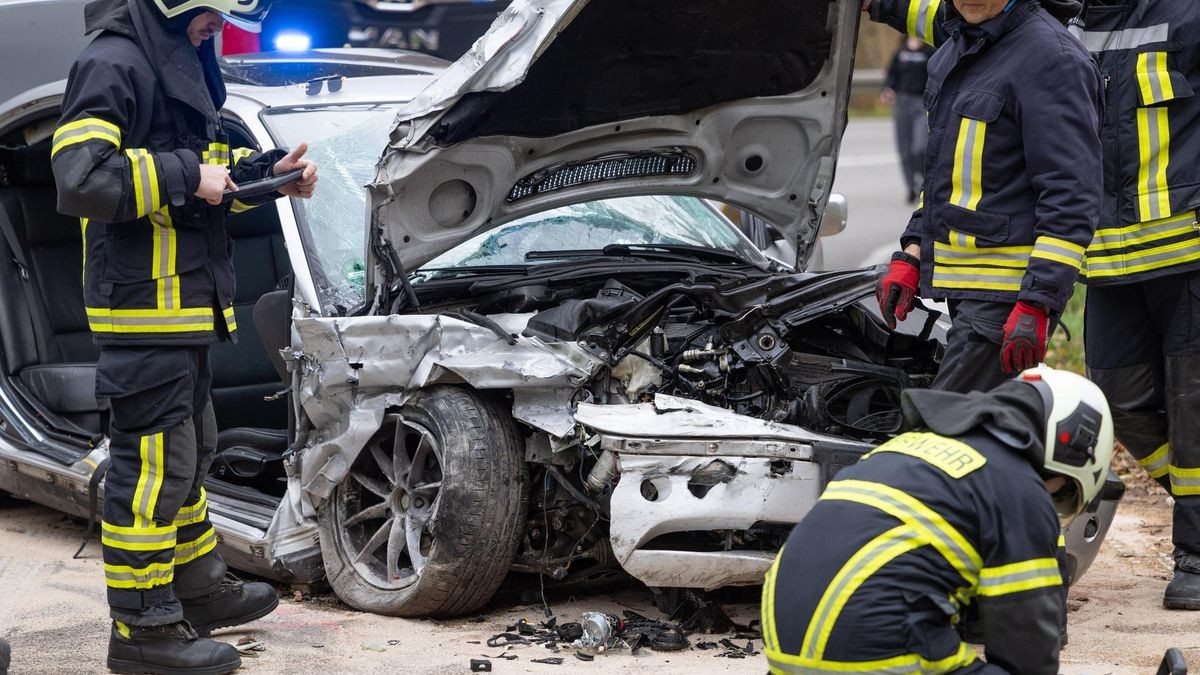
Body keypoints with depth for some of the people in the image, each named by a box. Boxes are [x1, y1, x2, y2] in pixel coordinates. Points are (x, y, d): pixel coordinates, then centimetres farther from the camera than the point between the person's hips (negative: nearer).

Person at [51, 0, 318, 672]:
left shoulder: (183, 64, 16)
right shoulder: (113, 64, -16)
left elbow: (209, 164, 27)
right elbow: (80, 179, -26)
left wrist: (271, 172, 8)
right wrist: (184, 177, -22)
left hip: (184, 301, 10)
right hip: (143, 306, -10)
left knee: (192, 447, 21)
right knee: (154, 462, -8)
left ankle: (198, 584, 35)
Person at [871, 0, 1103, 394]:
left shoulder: (1050, 58, -15)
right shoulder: (959, 45, 14)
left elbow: (1070, 200, -19)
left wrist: (1035, 306, -24)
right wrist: (910, 257, 16)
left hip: (1008, 292, -9)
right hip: (963, 286, 10)